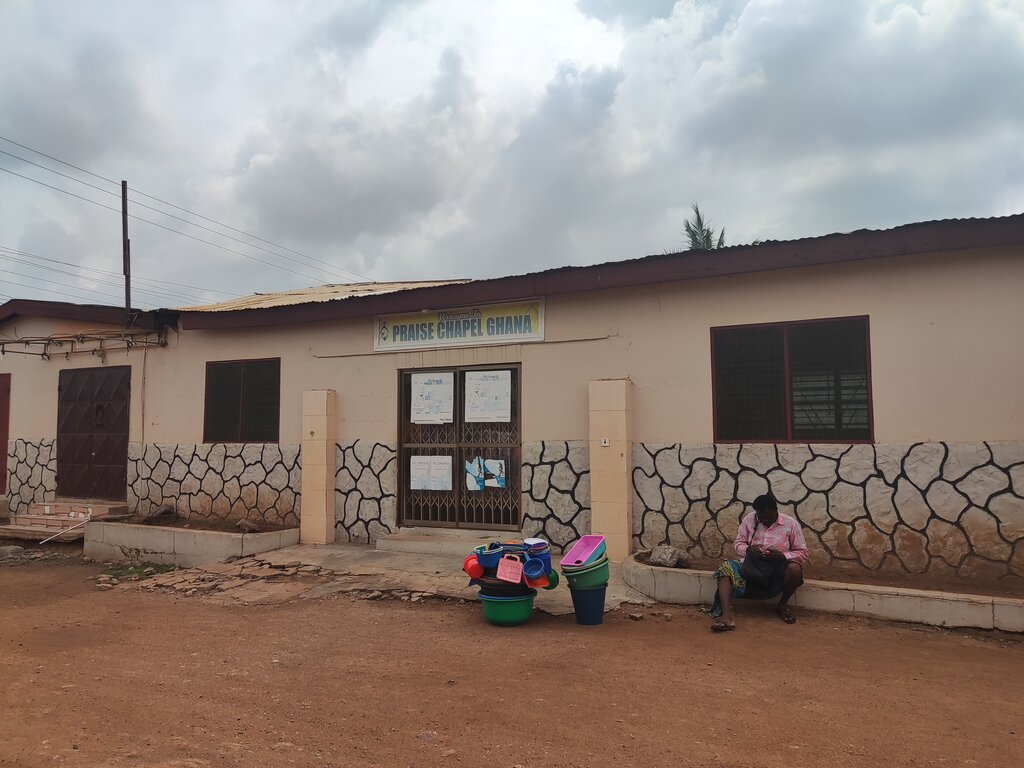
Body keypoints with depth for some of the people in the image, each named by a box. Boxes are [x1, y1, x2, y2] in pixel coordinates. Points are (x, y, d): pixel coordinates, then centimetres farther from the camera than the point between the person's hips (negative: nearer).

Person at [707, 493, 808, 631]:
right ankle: (727, 616, -41)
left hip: (777, 568, -1)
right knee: (725, 568, -26)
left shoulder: (791, 524, -3)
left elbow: (802, 553, -1)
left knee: (795, 568, -35)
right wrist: (747, 550, -16)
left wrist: (782, 555, -20)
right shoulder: (749, 519, 3)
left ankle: (782, 605, -6)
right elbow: (738, 543, 8)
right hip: (751, 564, 2)